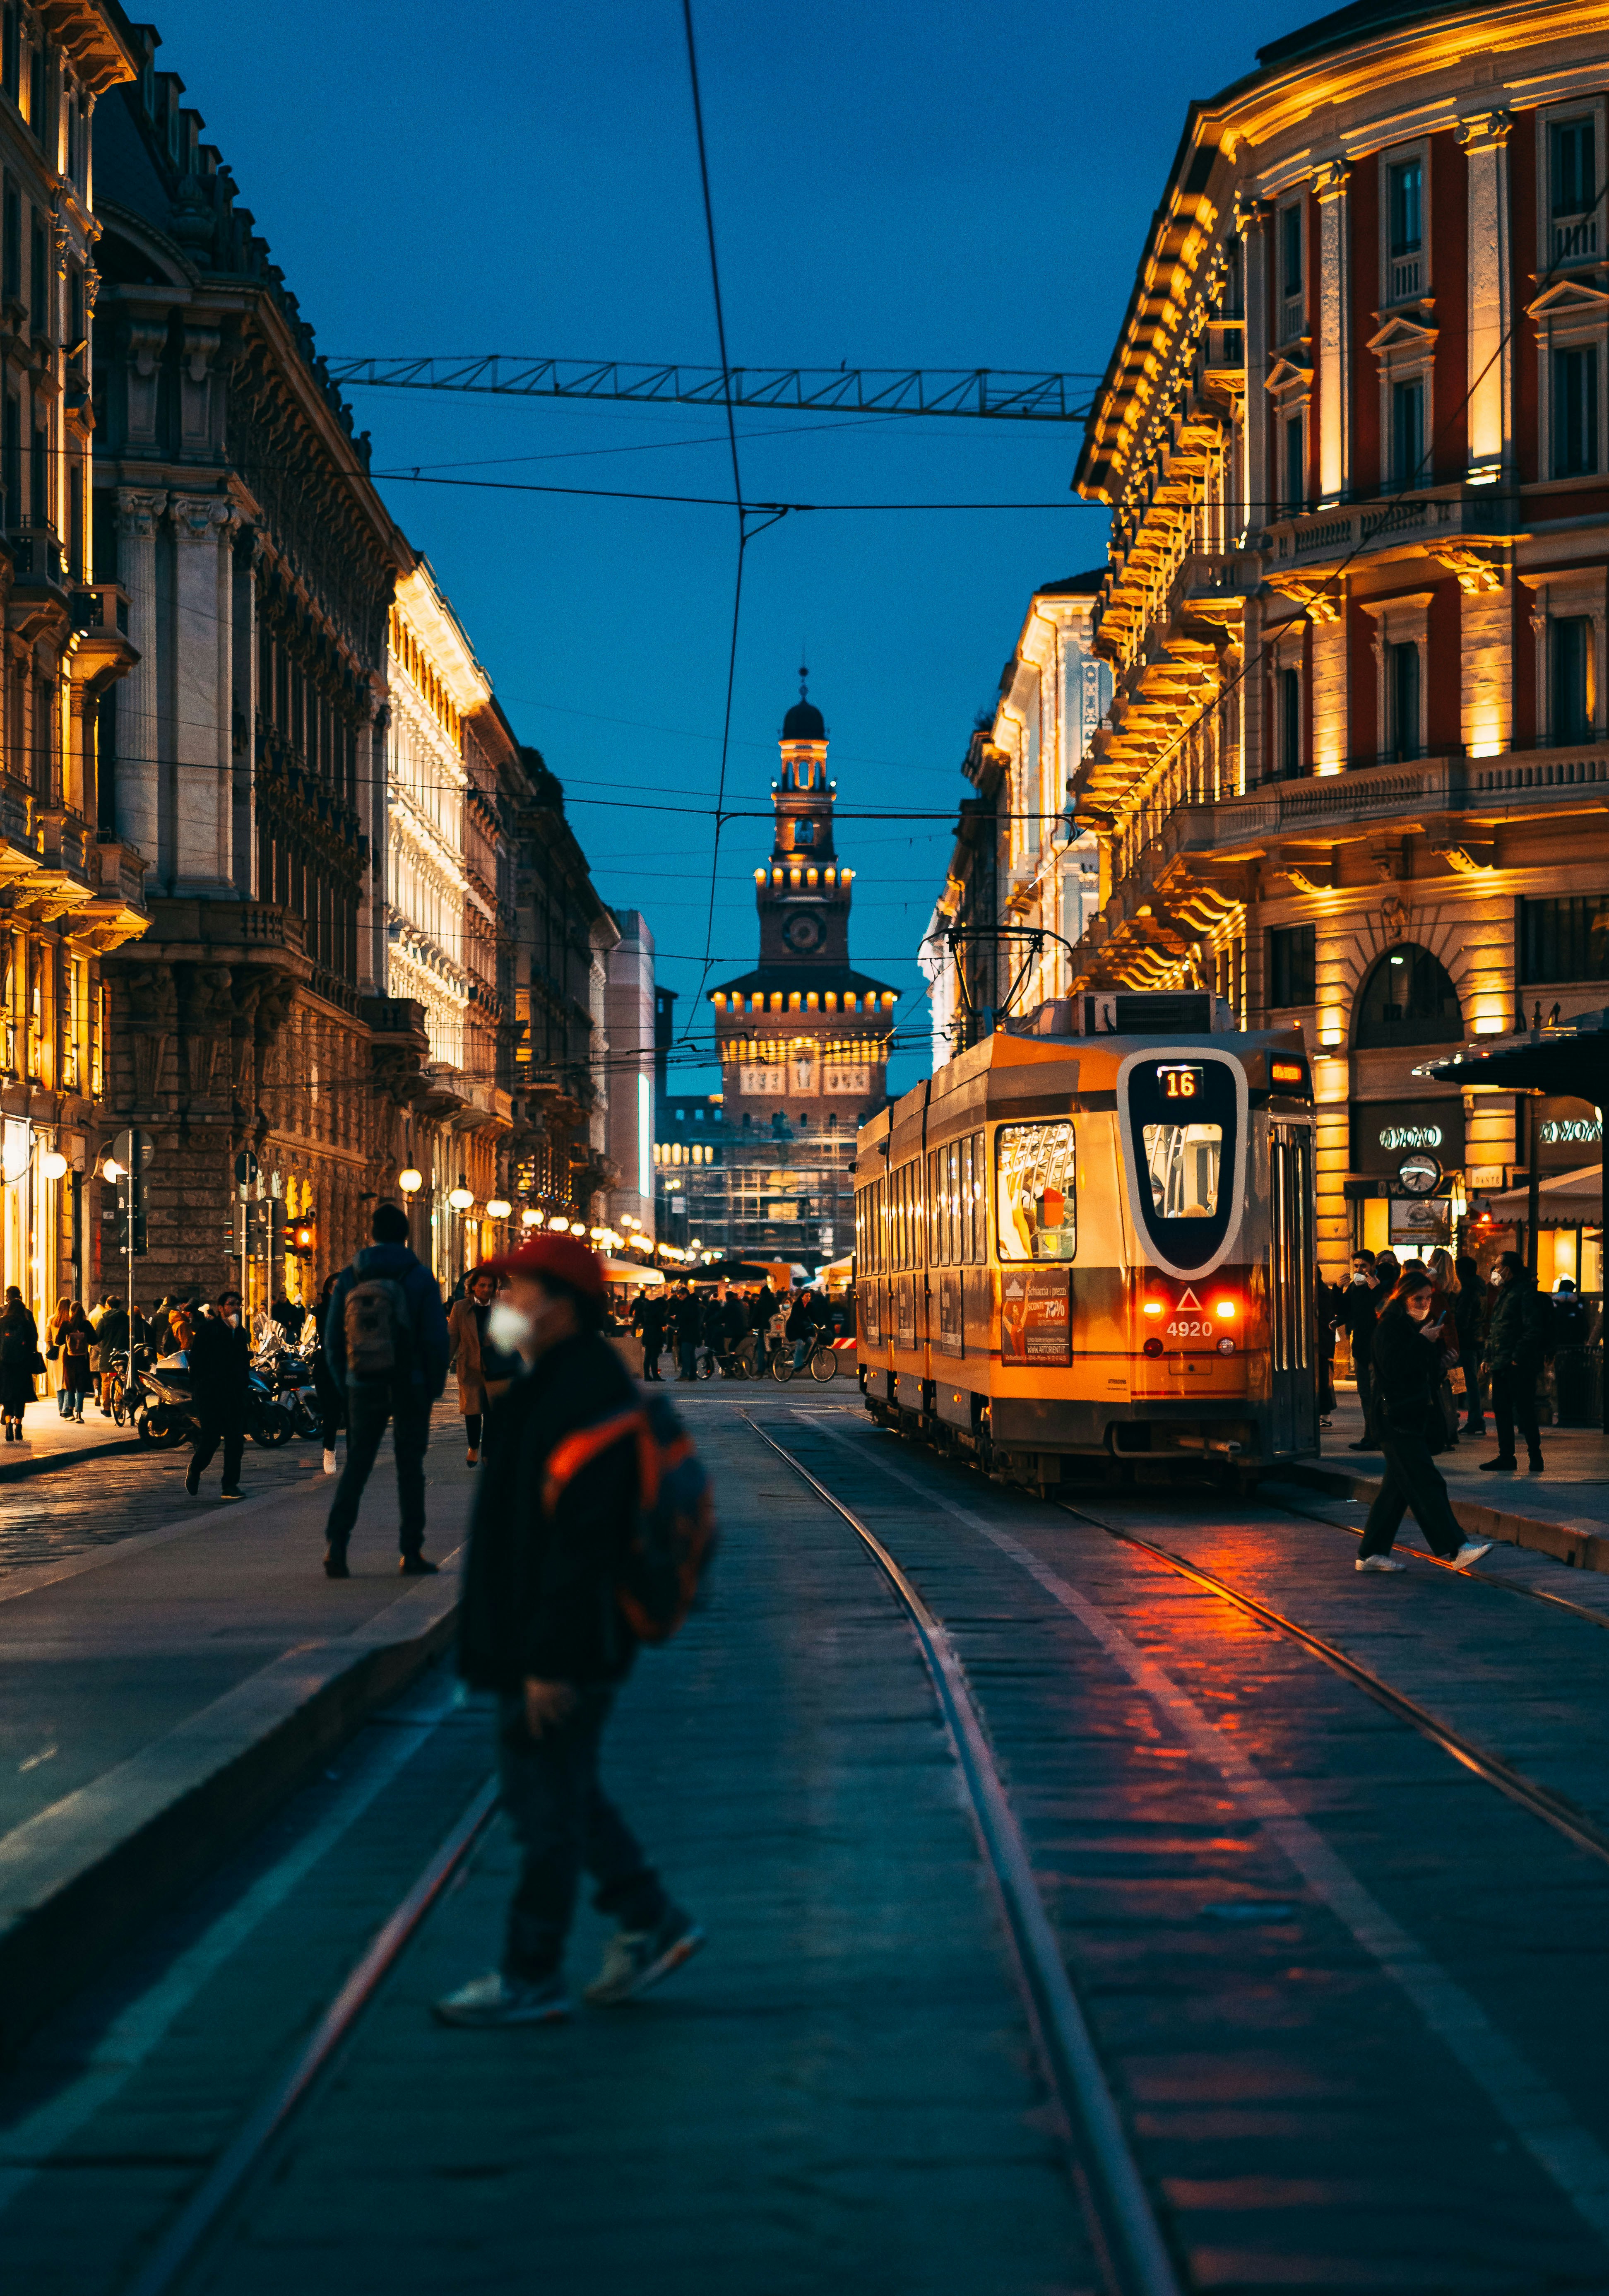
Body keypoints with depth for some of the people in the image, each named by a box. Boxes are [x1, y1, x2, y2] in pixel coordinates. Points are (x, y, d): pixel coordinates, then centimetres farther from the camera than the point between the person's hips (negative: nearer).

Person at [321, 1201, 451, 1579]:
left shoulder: (349, 1279, 1)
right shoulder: (419, 1278, -6)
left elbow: (333, 1338, 4)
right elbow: (437, 1338, -8)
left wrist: (344, 1384, 14)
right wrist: (436, 1385, 3)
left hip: (364, 1389, 2)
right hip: (410, 1388, -2)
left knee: (356, 1466, 10)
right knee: (410, 1468, 6)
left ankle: (336, 1543, -6)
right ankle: (411, 1553, 6)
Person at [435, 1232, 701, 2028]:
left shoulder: (586, 1397, -22)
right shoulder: (554, 1385, 13)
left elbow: (584, 1538, -26)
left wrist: (551, 1661, -26)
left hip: (562, 1651, -11)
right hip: (532, 1641, 11)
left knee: (548, 1801, 0)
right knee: (544, 1786, 19)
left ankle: (531, 1979, 10)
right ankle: (650, 1921, 27)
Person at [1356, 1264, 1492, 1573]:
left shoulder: (1420, 1325, 17)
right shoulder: (1390, 1326, -10)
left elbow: (1431, 1369, 24)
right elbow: (1392, 1366, -22)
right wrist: (1423, 1341, -21)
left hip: (1413, 1416, 9)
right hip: (1396, 1417, -9)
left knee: (1397, 1487, 10)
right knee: (1425, 1482, -12)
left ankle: (1371, 1553, 14)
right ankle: (1455, 1549, -17)